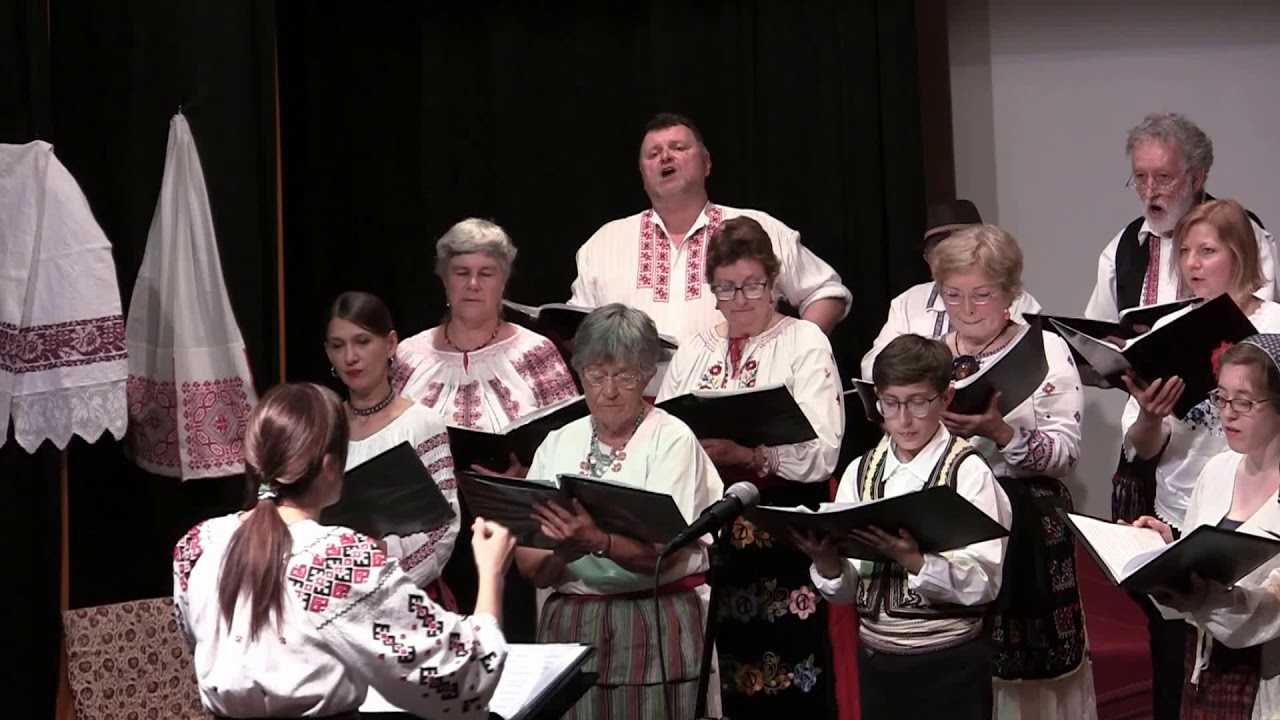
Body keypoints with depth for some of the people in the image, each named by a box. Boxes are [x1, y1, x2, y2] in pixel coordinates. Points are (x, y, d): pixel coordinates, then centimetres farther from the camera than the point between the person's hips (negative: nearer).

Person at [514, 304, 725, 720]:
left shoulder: (672, 439, -4)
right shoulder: (558, 444, 8)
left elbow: (667, 554, -15)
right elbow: (529, 568, 2)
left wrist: (599, 542, -32)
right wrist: (564, 555, -20)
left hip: (657, 626, -3)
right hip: (568, 622, 3)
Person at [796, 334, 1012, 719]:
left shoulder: (968, 472, -8)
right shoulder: (861, 471, 5)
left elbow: (984, 583, -18)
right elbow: (844, 591, 3)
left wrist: (914, 560, -31)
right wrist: (827, 563, -17)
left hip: (949, 662, -4)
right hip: (876, 658, 4)